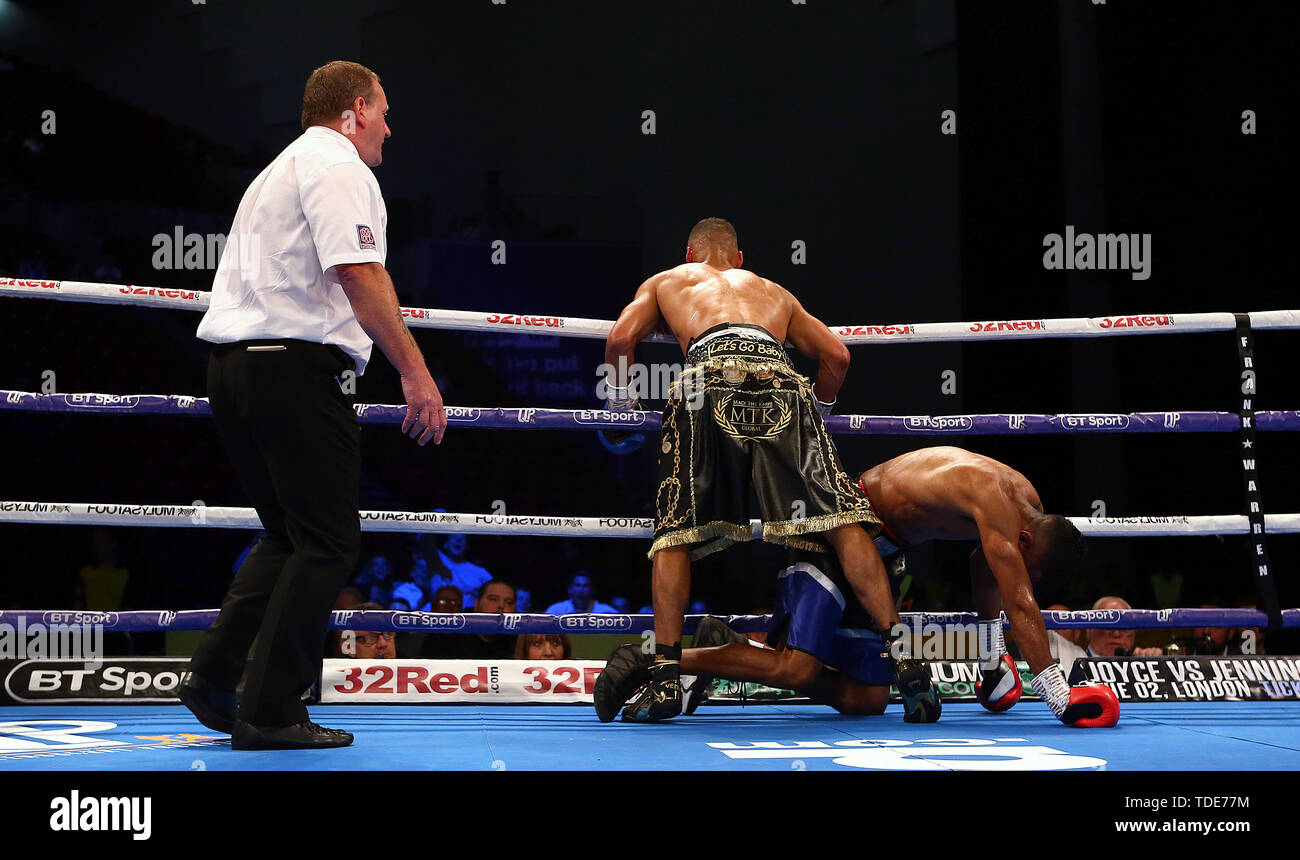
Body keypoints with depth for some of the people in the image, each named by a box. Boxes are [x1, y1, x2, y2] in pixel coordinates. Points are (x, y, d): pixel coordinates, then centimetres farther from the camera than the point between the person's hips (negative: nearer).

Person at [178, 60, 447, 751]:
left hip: (231, 364, 10)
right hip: (296, 365, -10)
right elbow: (360, 277, -17)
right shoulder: (338, 168, -4)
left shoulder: (278, 170, 26)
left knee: (290, 535, 17)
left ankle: (212, 676, 9)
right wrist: (415, 374, -17)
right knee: (328, 544, -5)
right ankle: (270, 713, -6)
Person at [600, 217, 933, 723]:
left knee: (675, 533, 6)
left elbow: (621, 339, 18)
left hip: (711, 371, -2)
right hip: (779, 378, 2)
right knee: (842, 521, -4)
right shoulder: (773, 291, 41)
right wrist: (819, 412, 46)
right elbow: (836, 354, 31)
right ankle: (903, 659, -14)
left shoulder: (665, 282, 35)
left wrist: (620, 403, 32)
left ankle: (666, 678, -3)